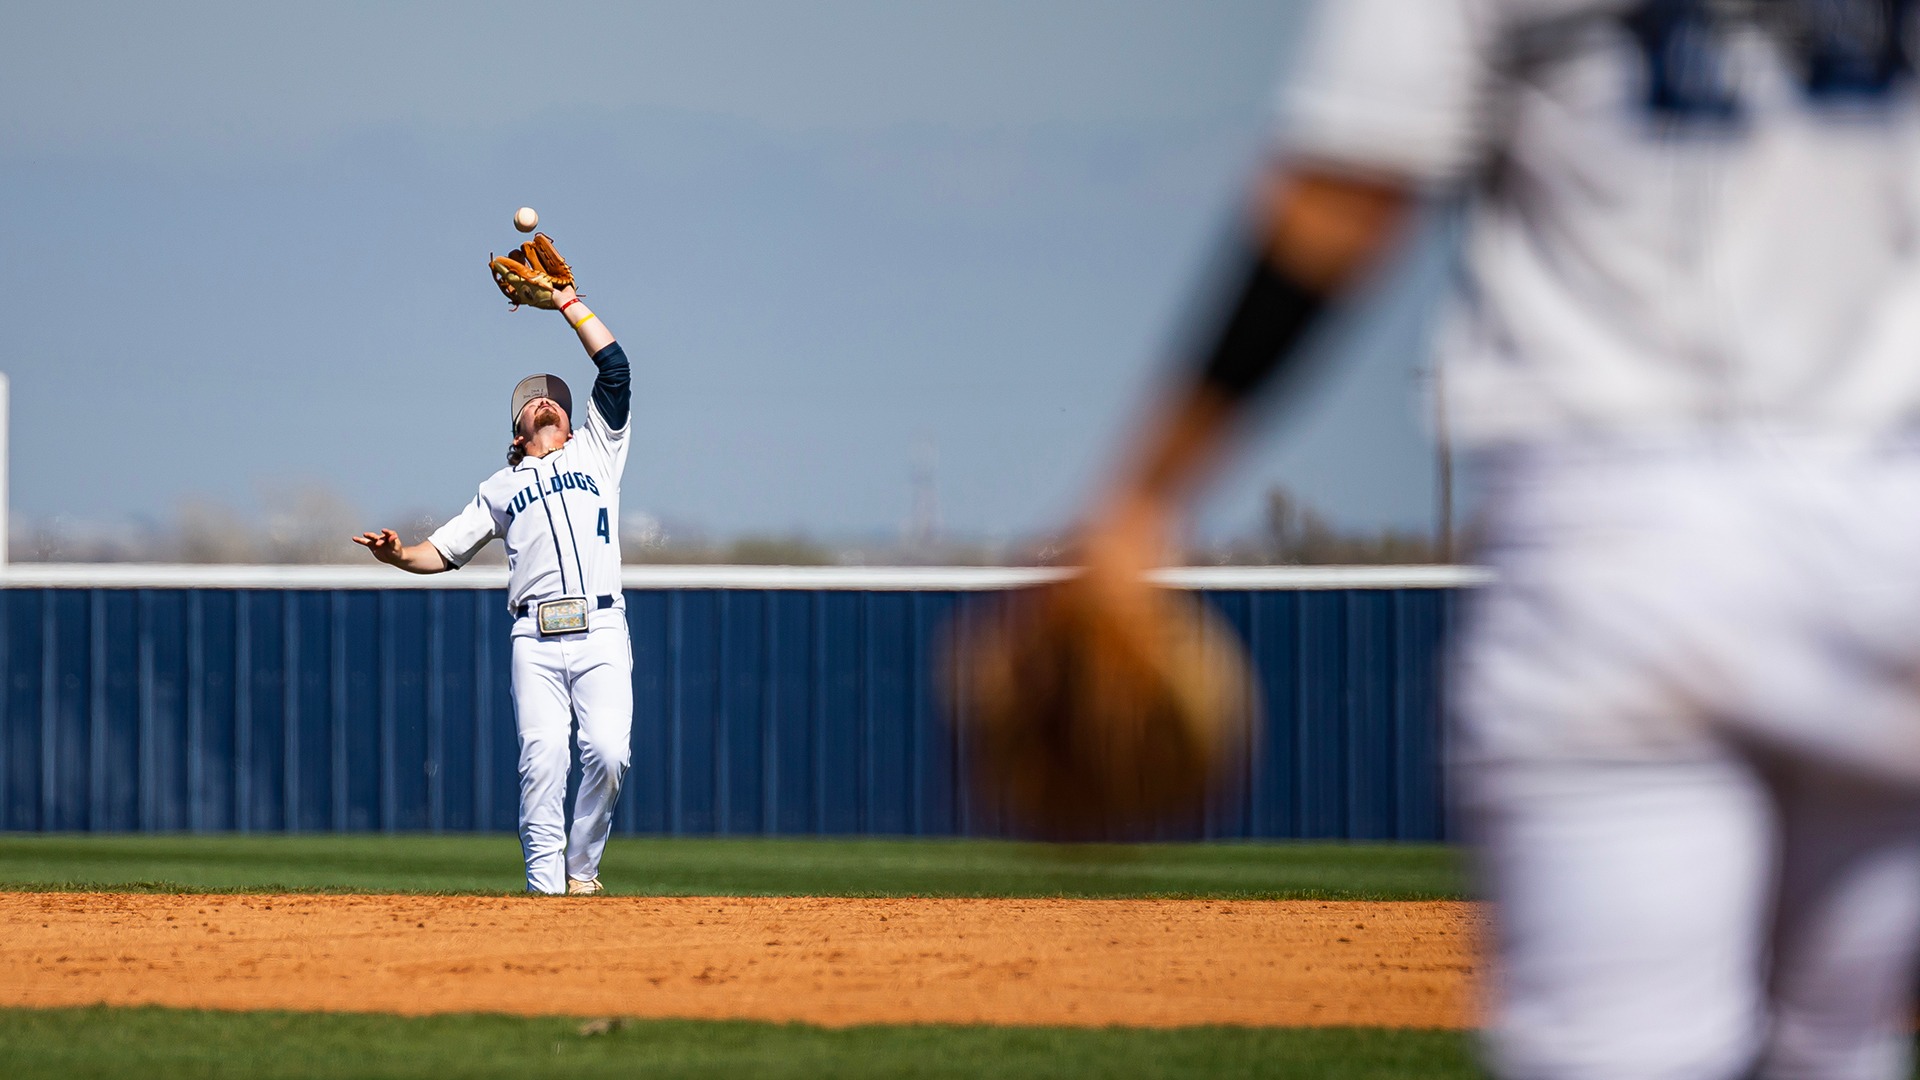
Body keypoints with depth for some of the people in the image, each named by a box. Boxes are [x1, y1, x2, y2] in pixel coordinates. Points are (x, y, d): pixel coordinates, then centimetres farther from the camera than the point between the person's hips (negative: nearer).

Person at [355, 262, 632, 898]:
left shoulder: (595, 452, 22)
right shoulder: (501, 488, 25)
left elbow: (613, 366, 14)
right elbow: (444, 551, 22)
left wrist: (565, 299, 15)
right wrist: (396, 555, 2)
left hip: (601, 631, -1)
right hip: (536, 636, 1)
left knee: (607, 751, -18)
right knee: (543, 757, -14)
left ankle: (581, 868, 0)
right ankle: (546, 887, -11)